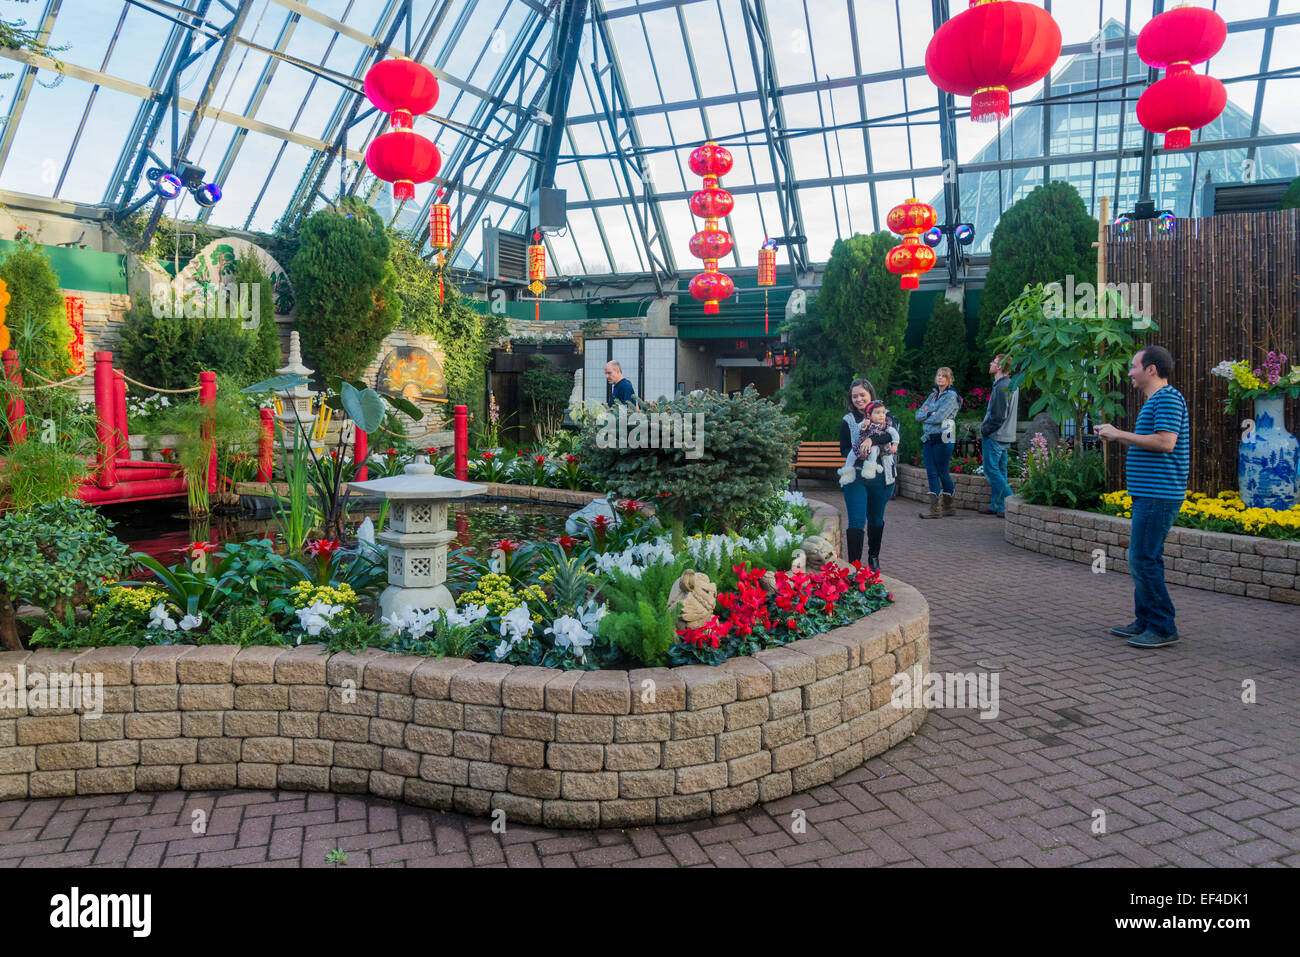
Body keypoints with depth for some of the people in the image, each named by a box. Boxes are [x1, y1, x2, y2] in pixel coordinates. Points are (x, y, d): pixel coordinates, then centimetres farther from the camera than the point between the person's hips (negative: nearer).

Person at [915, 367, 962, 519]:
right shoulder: (933, 395, 18)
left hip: (943, 438, -7)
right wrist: (930, 413, -9)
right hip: (928, 438, 7)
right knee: (931, 473, 2)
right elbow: (918, 414, 9)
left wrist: (925, 416, 1)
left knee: (942, 472, -1)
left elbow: (938, 417, -16)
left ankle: (948, 506, 11)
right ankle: (935, 508, 5)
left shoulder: (951, 396, -5)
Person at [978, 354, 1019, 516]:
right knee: (999, 471, 12)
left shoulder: (1001, 387, -19)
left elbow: (998, 416, -23)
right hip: (1006, 436, 10)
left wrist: (985, 430, -9)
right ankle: (997, 506, 17)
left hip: (994, 436, -10)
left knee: (991, 470, -5)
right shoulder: (1012, 385, 13)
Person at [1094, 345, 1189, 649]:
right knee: (1143, 558, 15)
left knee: (1144, 559, -9)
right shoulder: (1154, 401, 20)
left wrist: (1119, 434, -17)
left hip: (1159, 495, -11)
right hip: (1149, 494, 11)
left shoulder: (1168, 398, -13)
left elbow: (1165, 442, -24)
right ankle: (1145, 621, 23)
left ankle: (1163, 628, -2)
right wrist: (1115, 435, 17)